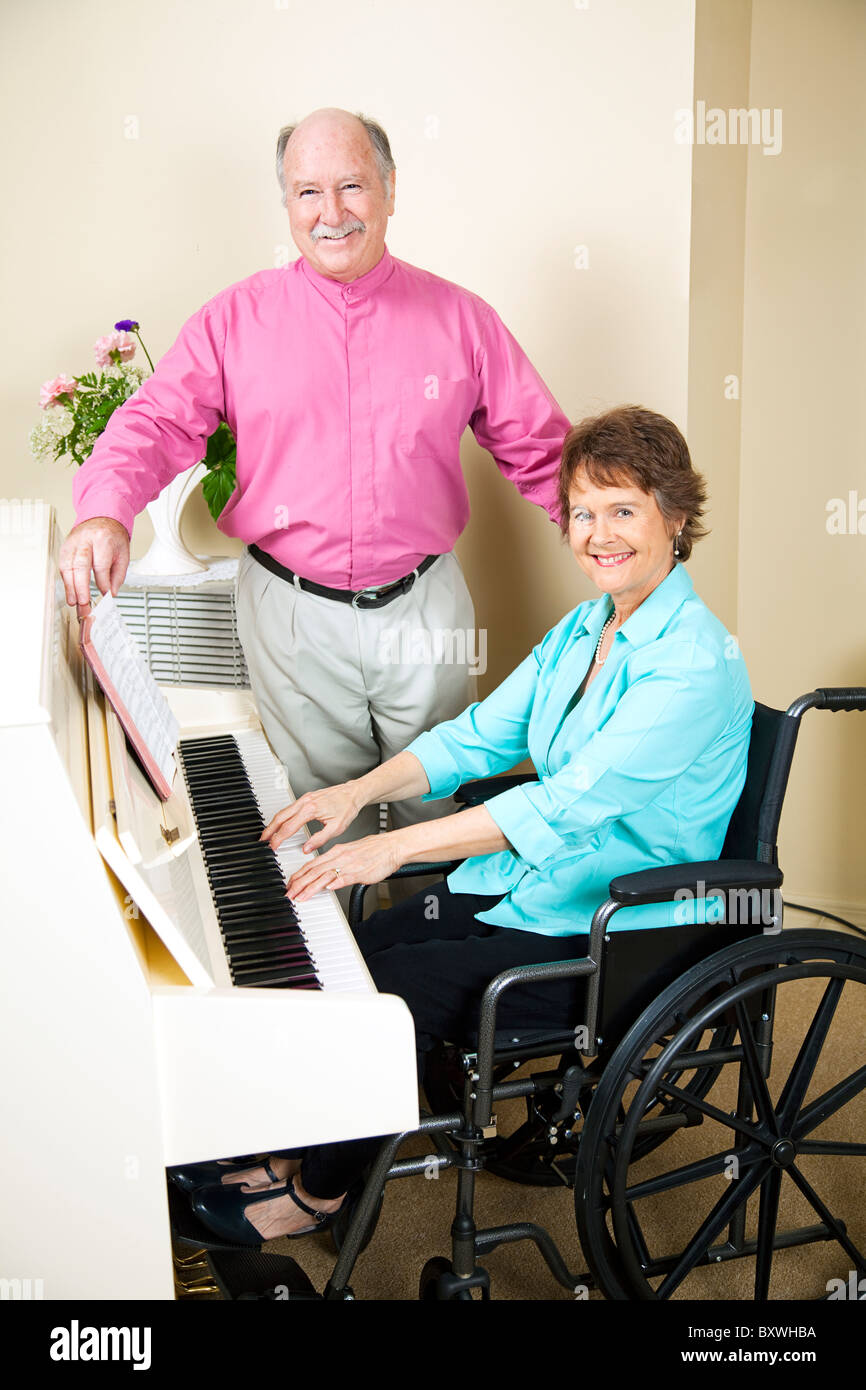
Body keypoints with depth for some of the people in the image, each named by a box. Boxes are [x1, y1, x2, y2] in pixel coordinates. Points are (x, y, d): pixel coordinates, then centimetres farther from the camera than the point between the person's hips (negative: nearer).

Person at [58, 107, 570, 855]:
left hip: (422, 608, 1)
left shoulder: (459, 317, 1)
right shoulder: (236, 318, 0)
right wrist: (106, 511, -26)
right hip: (293, 617, 0)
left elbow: (538, 445, 4)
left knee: (436, 805, 14)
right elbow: (157, 422, -6)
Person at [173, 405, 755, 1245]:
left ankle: (318, 1192, 8)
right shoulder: (582, 631, 7)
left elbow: (571, 802, -30)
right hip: (519, 892, 8)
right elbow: (482, 734, 9)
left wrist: (394, 847, -32)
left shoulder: (696, 664, -22)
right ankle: (300, 1150, 15)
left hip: (610, 943, -8)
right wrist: (360, 791, -6)